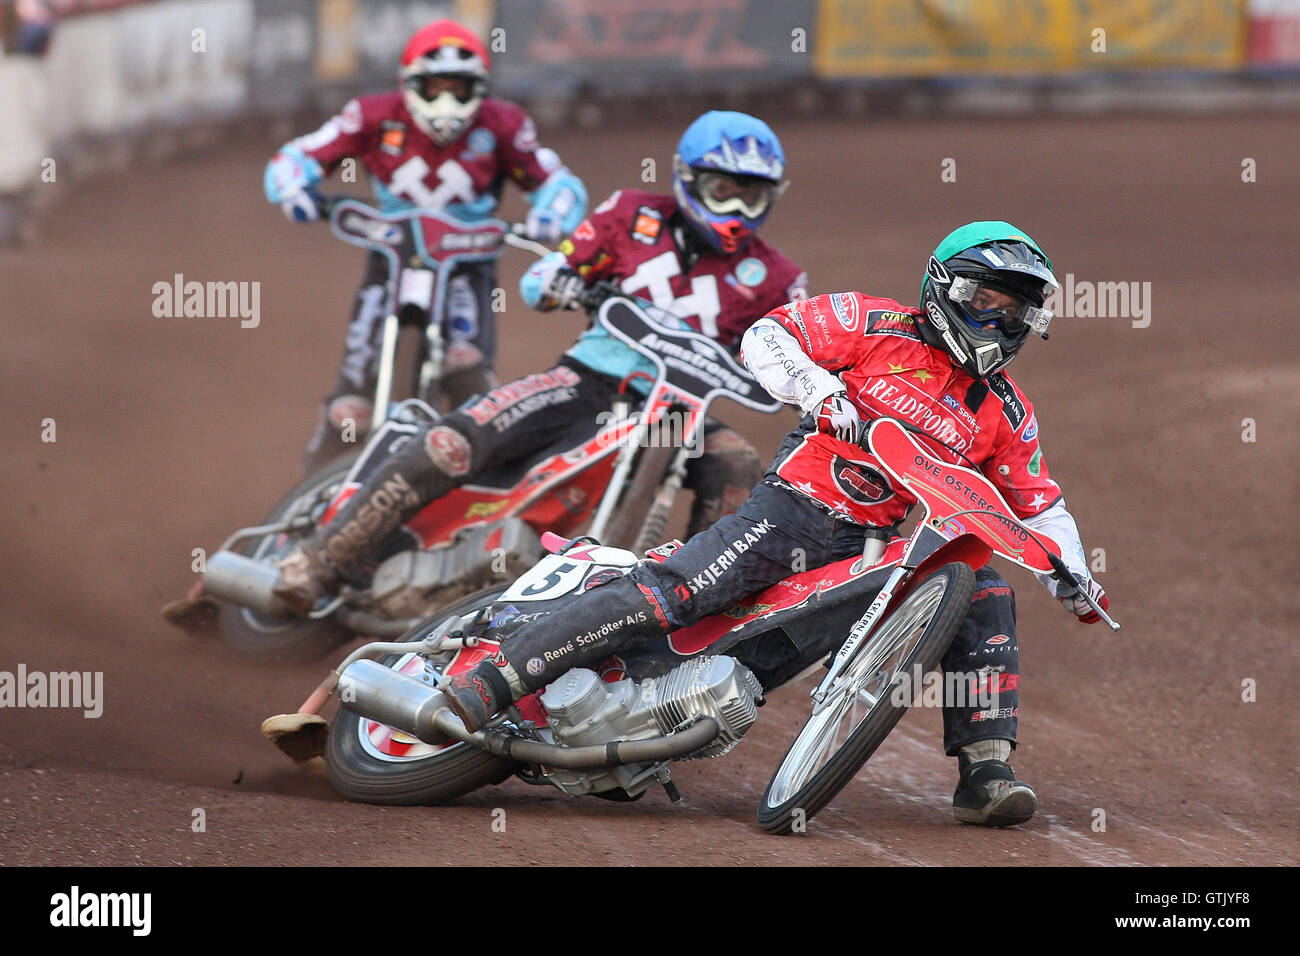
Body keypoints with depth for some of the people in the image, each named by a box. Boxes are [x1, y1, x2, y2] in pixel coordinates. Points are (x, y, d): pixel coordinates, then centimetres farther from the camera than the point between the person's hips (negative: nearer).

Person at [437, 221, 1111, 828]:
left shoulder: (1005, 414, 12)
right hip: (792, 510, -5)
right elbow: (766, 337, -1)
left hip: (875, 545, 5)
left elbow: (1037, 505, 19)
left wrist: (1073, 578, 4)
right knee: (670, 594, -24)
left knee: (984, 592, -13)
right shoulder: (879, 326, 0)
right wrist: (820, 390, -17)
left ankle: (985, 775, -13)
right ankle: (485, 684, -26)